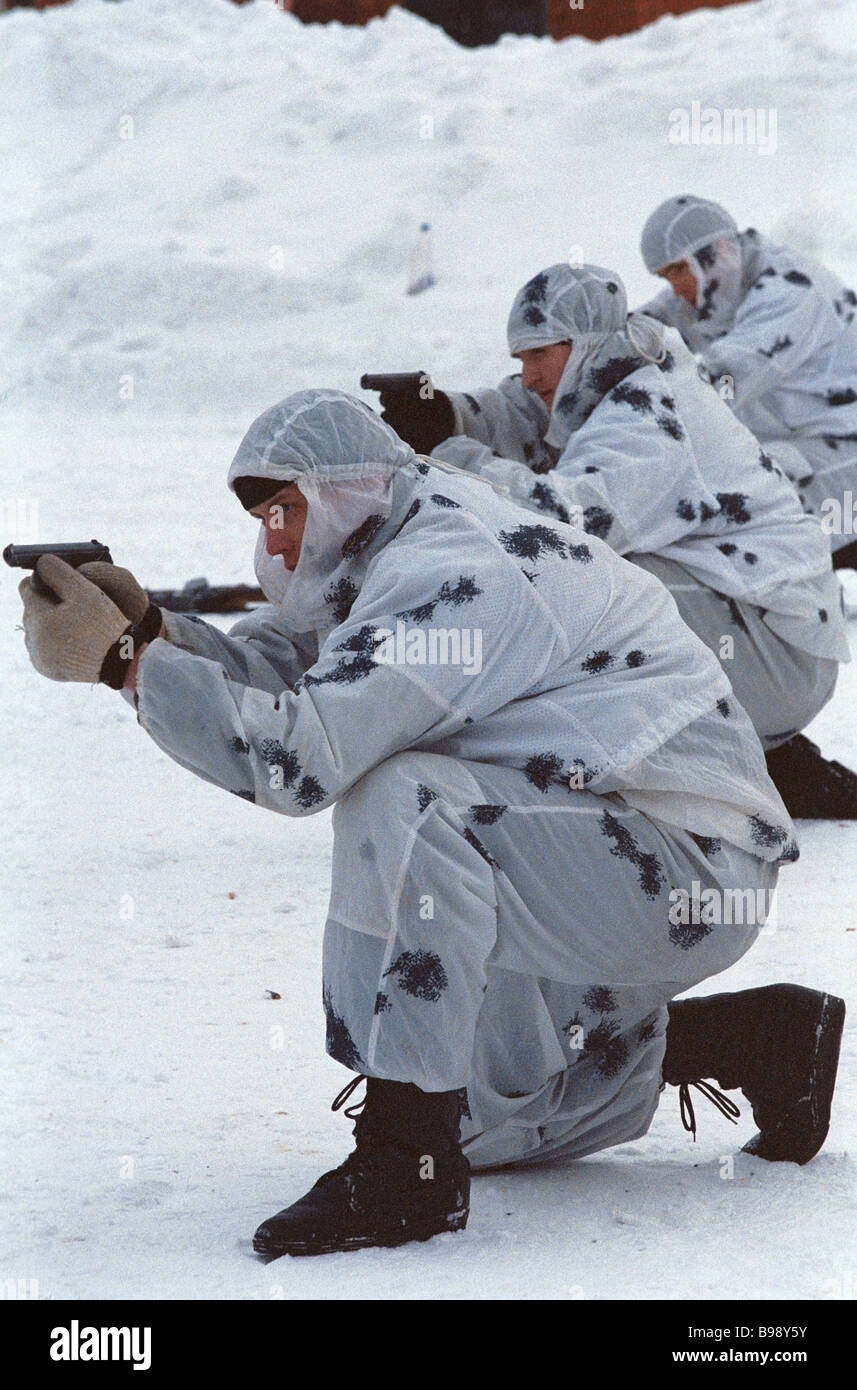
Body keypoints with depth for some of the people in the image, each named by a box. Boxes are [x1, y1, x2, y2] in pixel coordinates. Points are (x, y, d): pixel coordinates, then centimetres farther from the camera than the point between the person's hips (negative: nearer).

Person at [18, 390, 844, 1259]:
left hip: (687, 866, -11)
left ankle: (406, 1169, -25)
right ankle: (763, 1040, 28)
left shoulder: (451, 576, -23)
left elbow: (295, 754, -31)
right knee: (470, 1118, 17)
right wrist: (145, 625, -16)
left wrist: (122, 659, -28)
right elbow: (271, 668, 1)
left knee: (401, 804, -31)